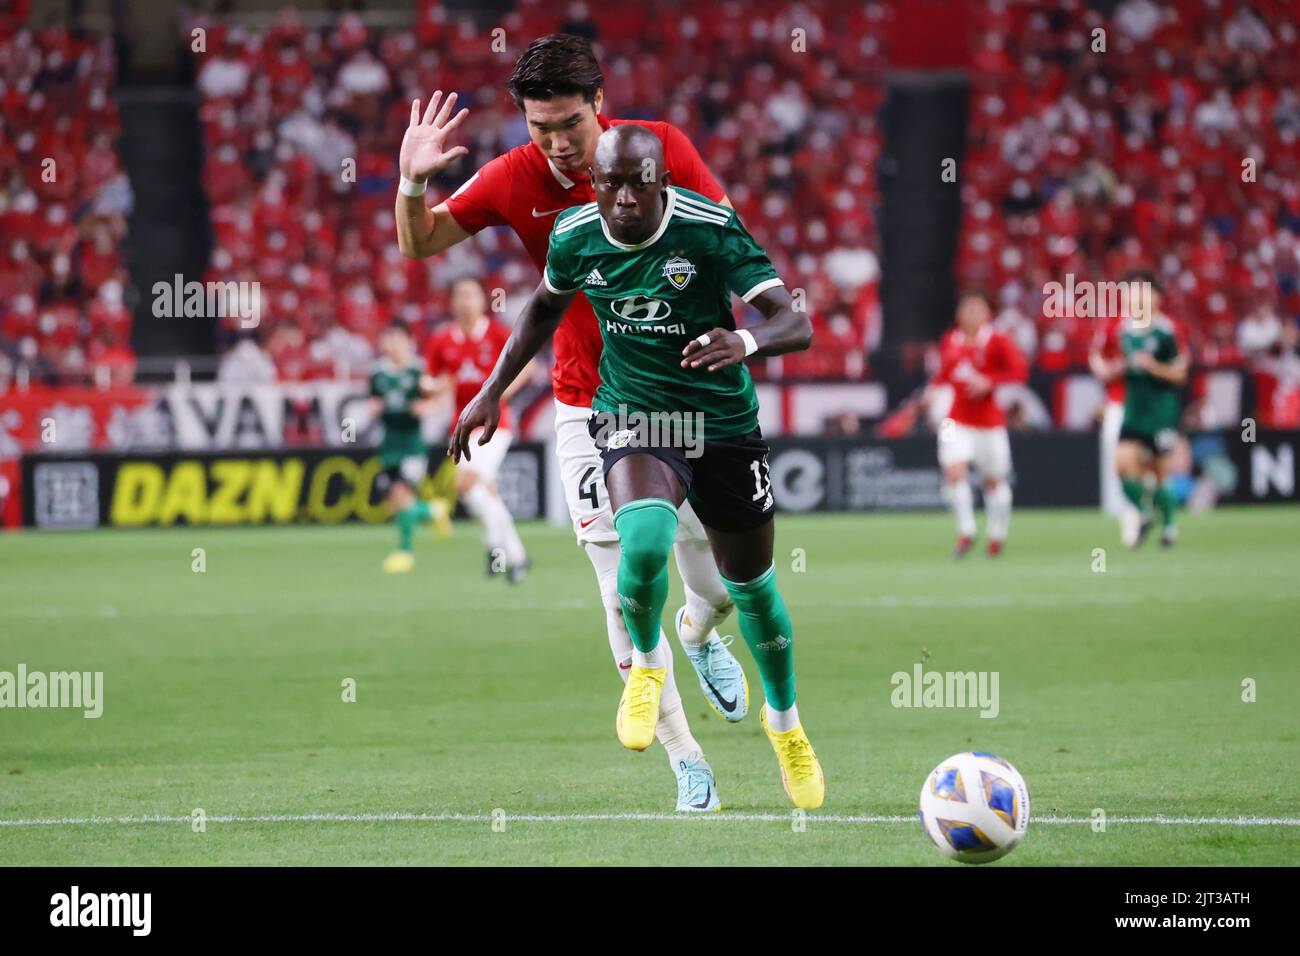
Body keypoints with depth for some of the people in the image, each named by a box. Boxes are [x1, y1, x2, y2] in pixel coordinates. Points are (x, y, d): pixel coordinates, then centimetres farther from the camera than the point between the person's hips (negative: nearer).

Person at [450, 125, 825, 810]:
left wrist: (745, 342, -46)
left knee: (750, 580, 13)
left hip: (724, 420, 0)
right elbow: (545, 307, 15)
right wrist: (493, 391, 13)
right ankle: (647, 663, 2)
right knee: (645, 543, -30)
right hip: (632, 416, 0)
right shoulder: (575, 237, -8)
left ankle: (784, 721, 40)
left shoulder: (710, 229, -19)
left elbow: (796, 324, -25)